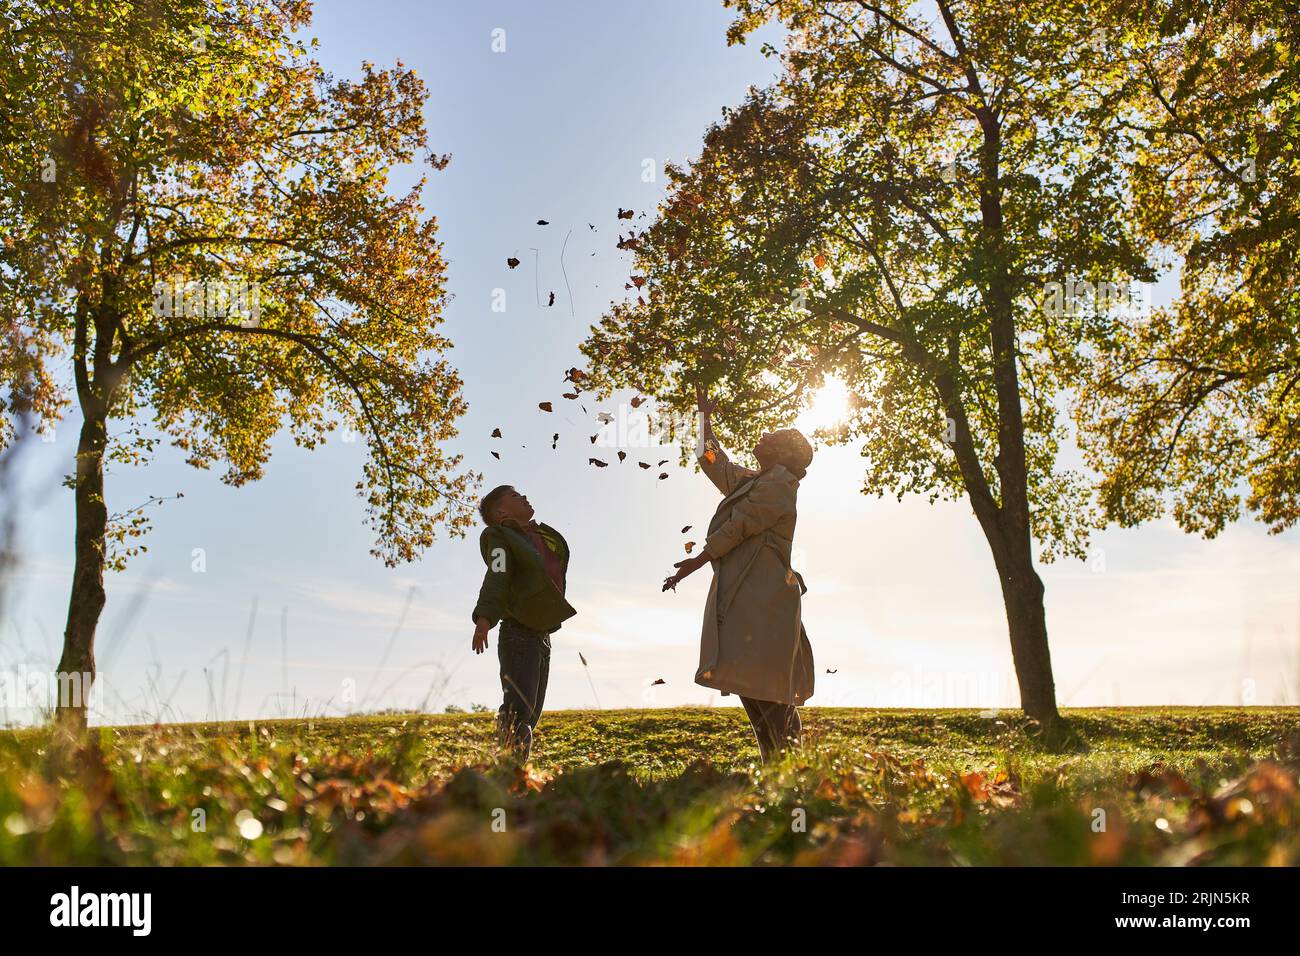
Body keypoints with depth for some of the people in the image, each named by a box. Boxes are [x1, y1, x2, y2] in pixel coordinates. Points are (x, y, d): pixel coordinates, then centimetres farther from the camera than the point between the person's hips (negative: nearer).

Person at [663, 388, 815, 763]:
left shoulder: (779, 482, -2)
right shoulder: (749, 480, 26)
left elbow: (739, 525, -9)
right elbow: (712, 461, 37)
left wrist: (697, 562, -8)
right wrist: (705, 413, 43)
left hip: (762, 594, -9)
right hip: (739, 593, 9)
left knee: (765, 683, -17)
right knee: (747, 682, 3)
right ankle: (773, 760, 3)